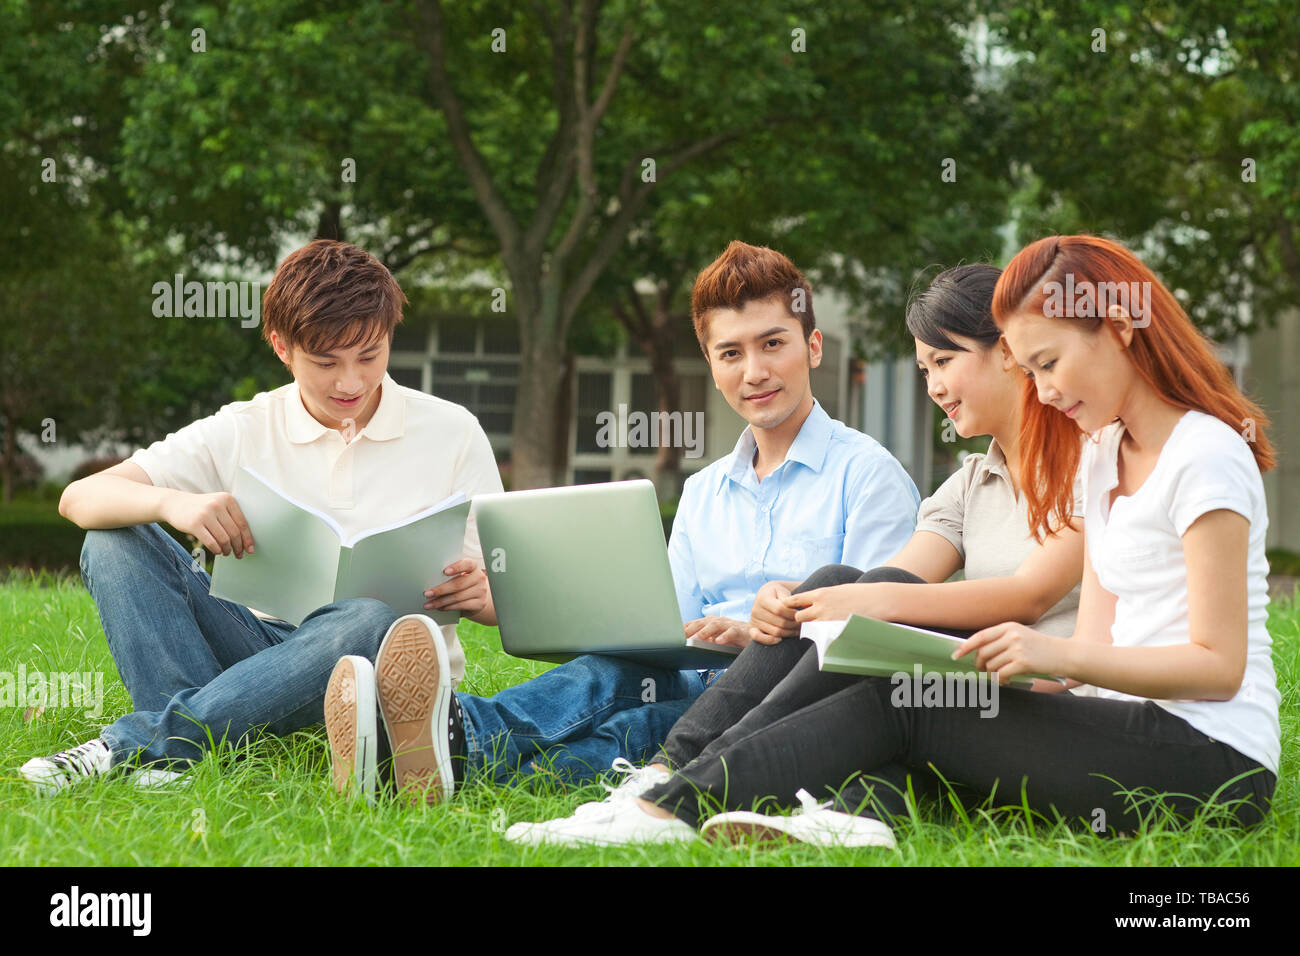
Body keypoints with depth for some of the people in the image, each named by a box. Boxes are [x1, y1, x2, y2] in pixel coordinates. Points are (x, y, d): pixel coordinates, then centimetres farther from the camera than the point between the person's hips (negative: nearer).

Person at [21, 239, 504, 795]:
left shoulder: (450, 433, 2)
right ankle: (182, 749, -37)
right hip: (265, 644, 2)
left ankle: (130, 745, -35)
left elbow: (500, 598, 3)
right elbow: (79, 499, -5)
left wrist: (478, 593, -23)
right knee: (114, 541, -16)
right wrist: (171, 503, -27)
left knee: (374, 620, -39)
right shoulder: (243, 432, 4)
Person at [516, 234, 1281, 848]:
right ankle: (859, 817, -45)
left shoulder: (1205, 453, -9)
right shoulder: (1103, 454, 19)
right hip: (1128, 732, 8)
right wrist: (1000, 661, -5)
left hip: (1215, 759, -8)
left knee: (905, 705, -17)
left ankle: (670, 811, -22)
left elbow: (1219, 665, -16)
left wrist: (1057, 655, -25)